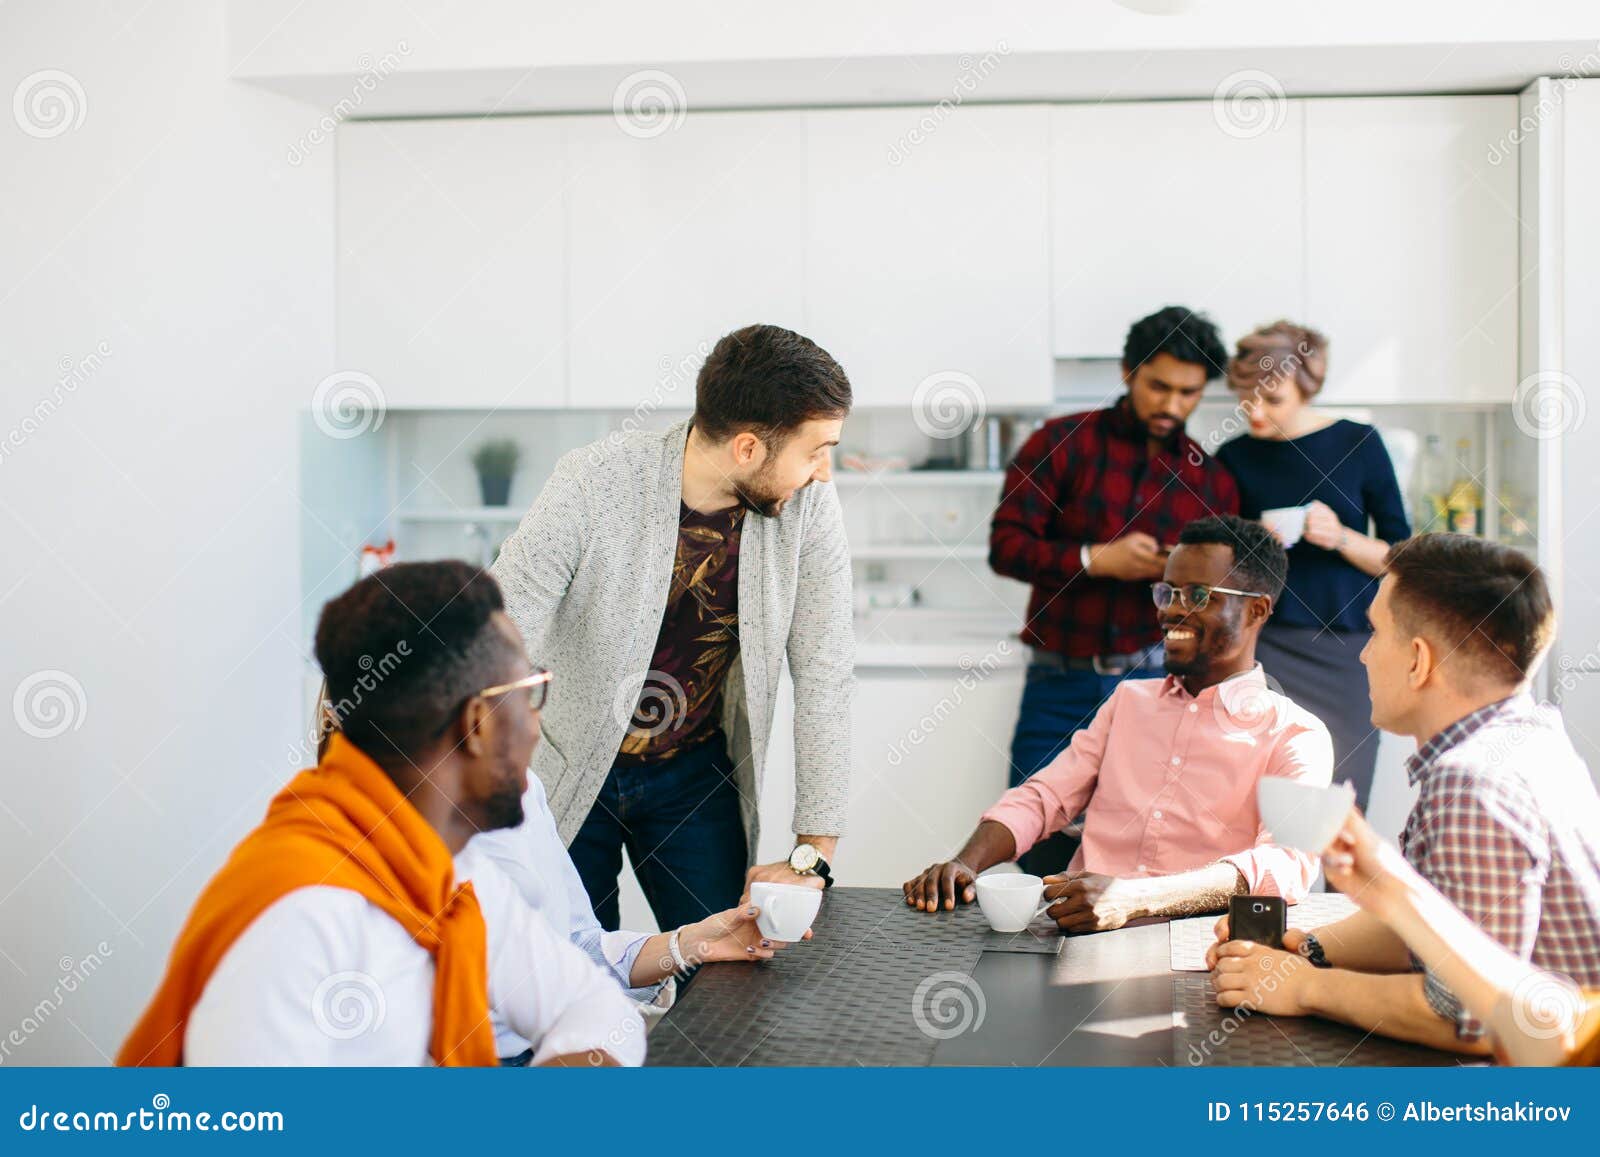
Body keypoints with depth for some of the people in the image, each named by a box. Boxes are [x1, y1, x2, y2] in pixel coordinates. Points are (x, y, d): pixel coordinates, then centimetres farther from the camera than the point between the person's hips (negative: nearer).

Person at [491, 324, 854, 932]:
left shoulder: (808, 506, -15)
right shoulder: (590, 486, -24)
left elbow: (824, 678, -10)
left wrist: (812, 856, -13)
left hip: (695, 776, 3)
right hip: (565, 774, -2)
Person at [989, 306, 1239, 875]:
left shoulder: (1210, 480, 10)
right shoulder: (1063, 443, 2)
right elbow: (1005, 545, -4)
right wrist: (1095, 560, -15)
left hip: (1153, 680, 1)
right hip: (1060, 682, -1)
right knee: (1041, 846, -2)